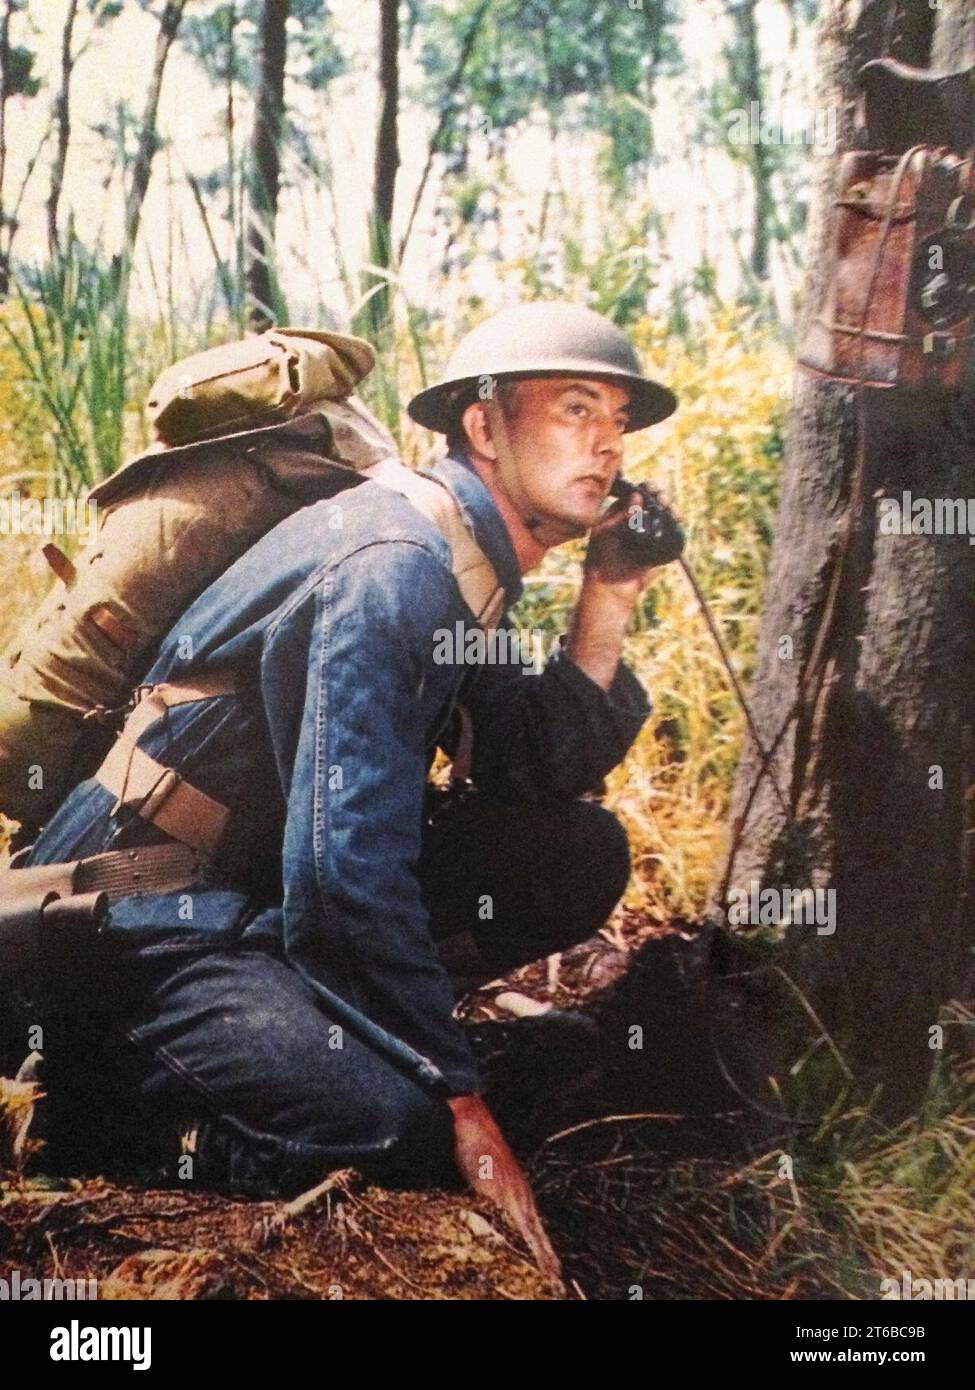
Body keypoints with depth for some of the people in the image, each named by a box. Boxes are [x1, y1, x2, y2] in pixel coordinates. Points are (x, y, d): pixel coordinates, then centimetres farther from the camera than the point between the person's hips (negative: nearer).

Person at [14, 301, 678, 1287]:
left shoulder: (470, 567, 10)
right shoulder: (396, 564, -20)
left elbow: (540, 781, 9)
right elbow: (346, 864, -27)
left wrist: (607, 605, -3)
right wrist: (461, 1101, -23)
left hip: (282, 889, 9)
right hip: (147, 920, -9)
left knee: (584, 858, 0)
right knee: (399, 1123, -31)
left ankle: (317, 1015, 2)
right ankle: (95, 1091, -9)